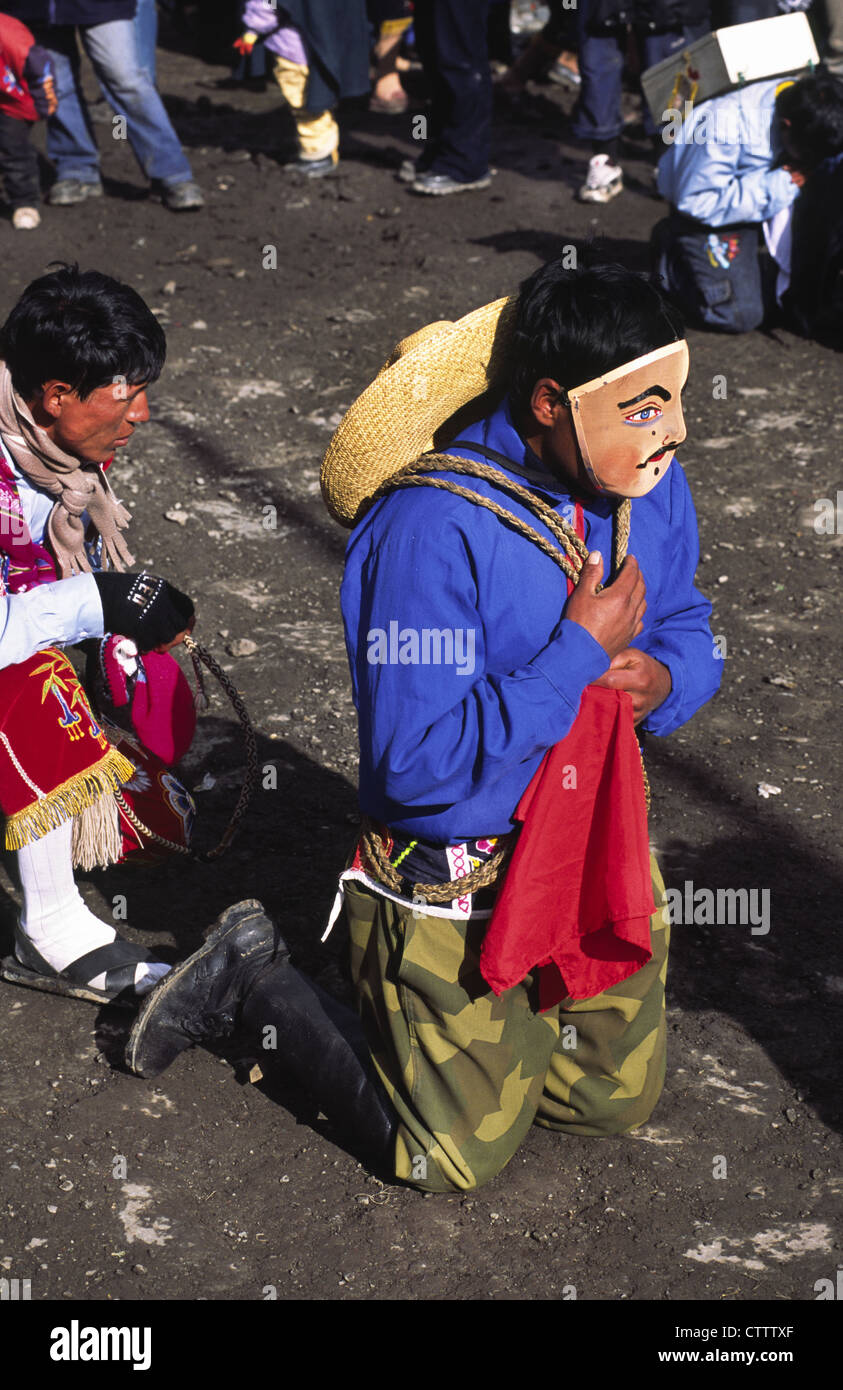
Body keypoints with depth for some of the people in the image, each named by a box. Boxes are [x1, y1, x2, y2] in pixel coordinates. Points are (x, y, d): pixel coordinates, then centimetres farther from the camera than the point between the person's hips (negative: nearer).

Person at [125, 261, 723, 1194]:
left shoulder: (651, 487, -7)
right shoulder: (434, 527, -30)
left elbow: (684, 629, 11)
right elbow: (420, 760, -32)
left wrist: (662, 679, -13)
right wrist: (579, 653, -29)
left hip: (601, 861, 7)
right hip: (456, 890, -7)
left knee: (619, 1104, 20)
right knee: (454, 1158, 8)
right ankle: (253, 989, 24)